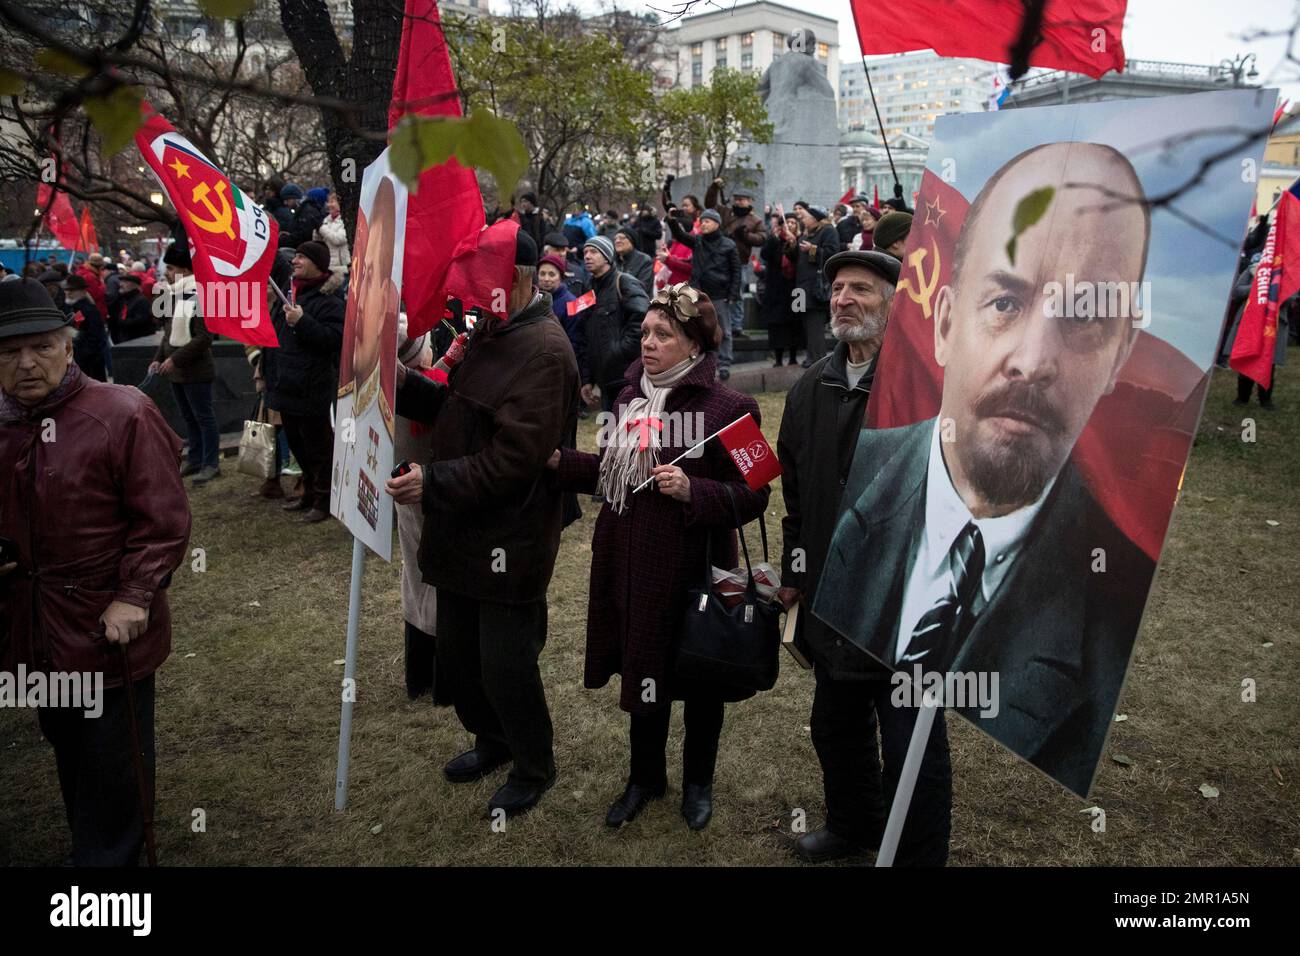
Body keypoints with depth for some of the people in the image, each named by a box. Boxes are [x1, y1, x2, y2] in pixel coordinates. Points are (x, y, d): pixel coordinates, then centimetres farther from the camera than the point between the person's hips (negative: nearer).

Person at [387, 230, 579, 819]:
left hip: (509, 538, -9)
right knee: (458, 647, 22)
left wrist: (435, 482, -28)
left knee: (506, 665, 5)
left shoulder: (543, 350, -21)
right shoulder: (488, 332, 11)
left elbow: (514, 457, -27)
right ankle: (491, 740, 45)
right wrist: (405, 384, -2)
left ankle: (533, 766, 29)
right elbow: (457, 411, 14)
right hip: (462, 528, 10)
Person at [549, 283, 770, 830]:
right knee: (643, 672, 19)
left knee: (698, 681, 14)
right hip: (630, 564, 6)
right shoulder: (631, 397, 7)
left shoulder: (727, 408, -14)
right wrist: (560, 461, 0)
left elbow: (752, 496, -14)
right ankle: (646, 777, 40)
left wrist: (692, 491, -28)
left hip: (691, 569, -5)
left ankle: (698, 782, 38)